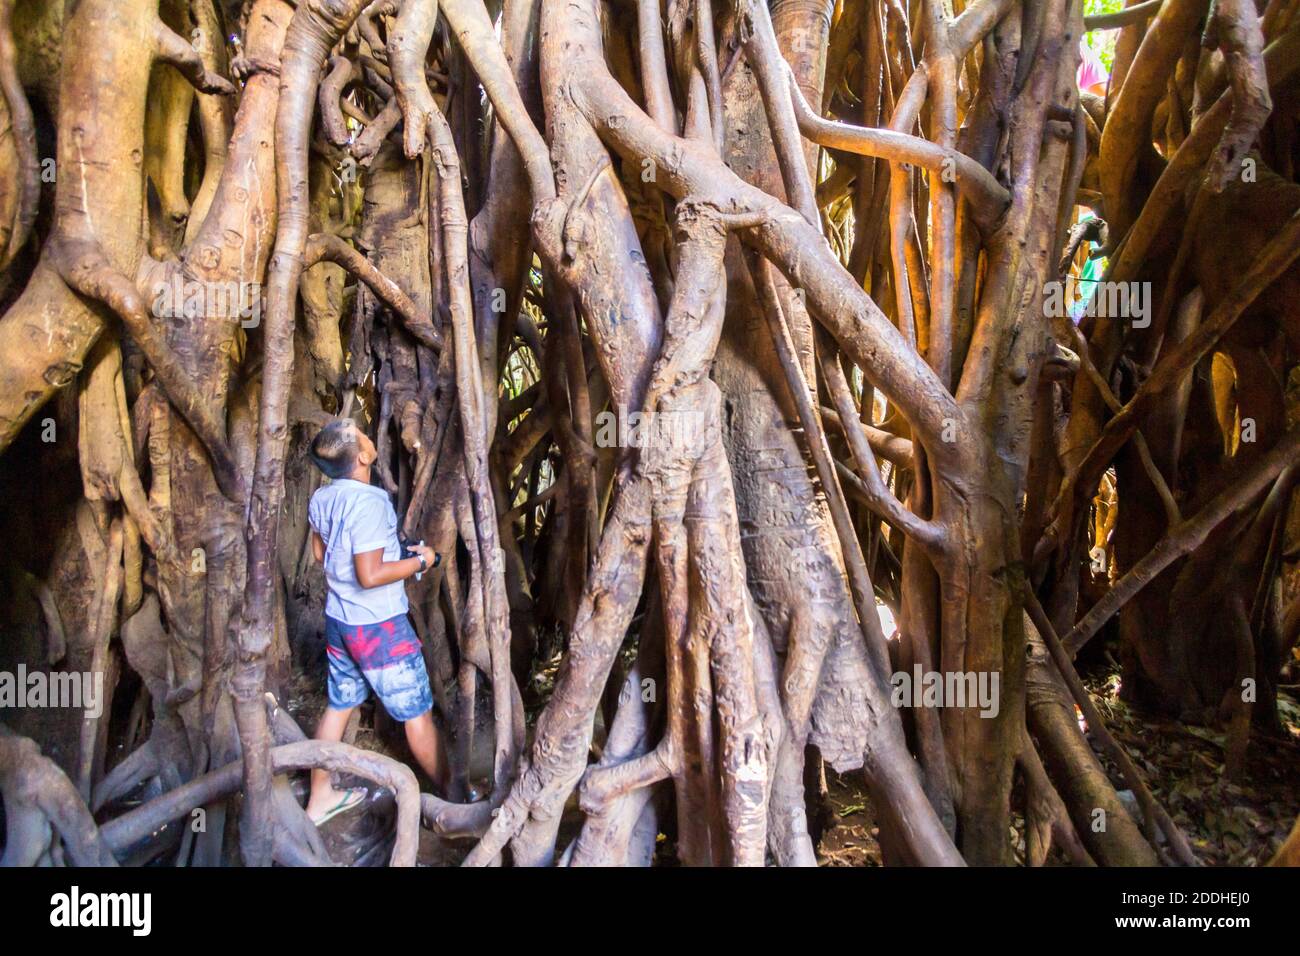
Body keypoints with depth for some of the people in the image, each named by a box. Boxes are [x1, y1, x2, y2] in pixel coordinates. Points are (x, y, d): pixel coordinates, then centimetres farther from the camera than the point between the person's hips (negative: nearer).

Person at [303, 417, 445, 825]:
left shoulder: (322, 498, 1)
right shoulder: (369, 502, -26)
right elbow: (370, 576, -27)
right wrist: (419, 561, -13)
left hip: (338, 620, 8)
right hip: (379, 627, -8)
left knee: (338, 707, 20)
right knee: (417, 714, 6)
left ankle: (320, 798, 32)